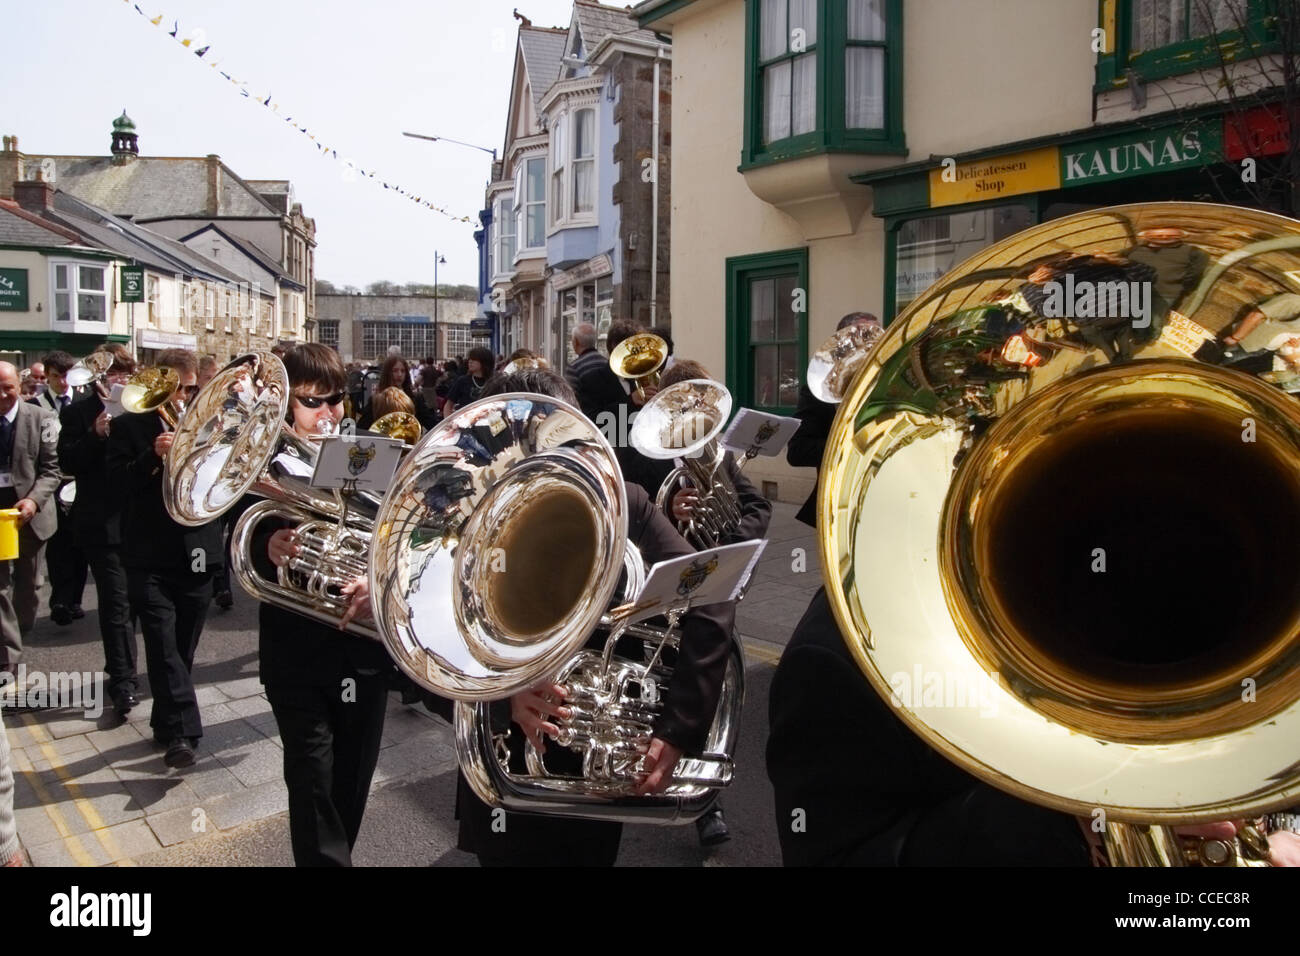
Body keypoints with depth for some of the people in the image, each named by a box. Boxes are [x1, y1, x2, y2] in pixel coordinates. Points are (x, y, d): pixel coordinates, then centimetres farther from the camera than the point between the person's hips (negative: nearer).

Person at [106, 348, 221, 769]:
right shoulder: (129, 427, 2)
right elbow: (116, 484, -8)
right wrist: (154, 457, -22)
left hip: (196, 555, 3)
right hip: (150, 557, -3)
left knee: (182, 649, 10)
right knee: (163, 645, -13)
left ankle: (167, 723, 26)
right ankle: (181, 731, -13)